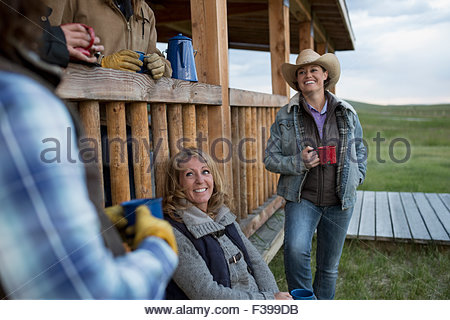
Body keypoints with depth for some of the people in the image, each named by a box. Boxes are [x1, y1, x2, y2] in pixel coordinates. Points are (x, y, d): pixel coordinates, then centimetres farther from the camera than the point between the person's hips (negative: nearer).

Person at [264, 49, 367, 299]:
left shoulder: (347, 113, 6)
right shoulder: (285, 116, -1)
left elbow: (360, 149, 20)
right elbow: (270, 158, 0)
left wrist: (356, 178, 6)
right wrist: (298, 163, -17)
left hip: (340, 202, 3)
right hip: (302, 198, -2)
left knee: (329, 267, 12)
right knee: (295, 249, -26)